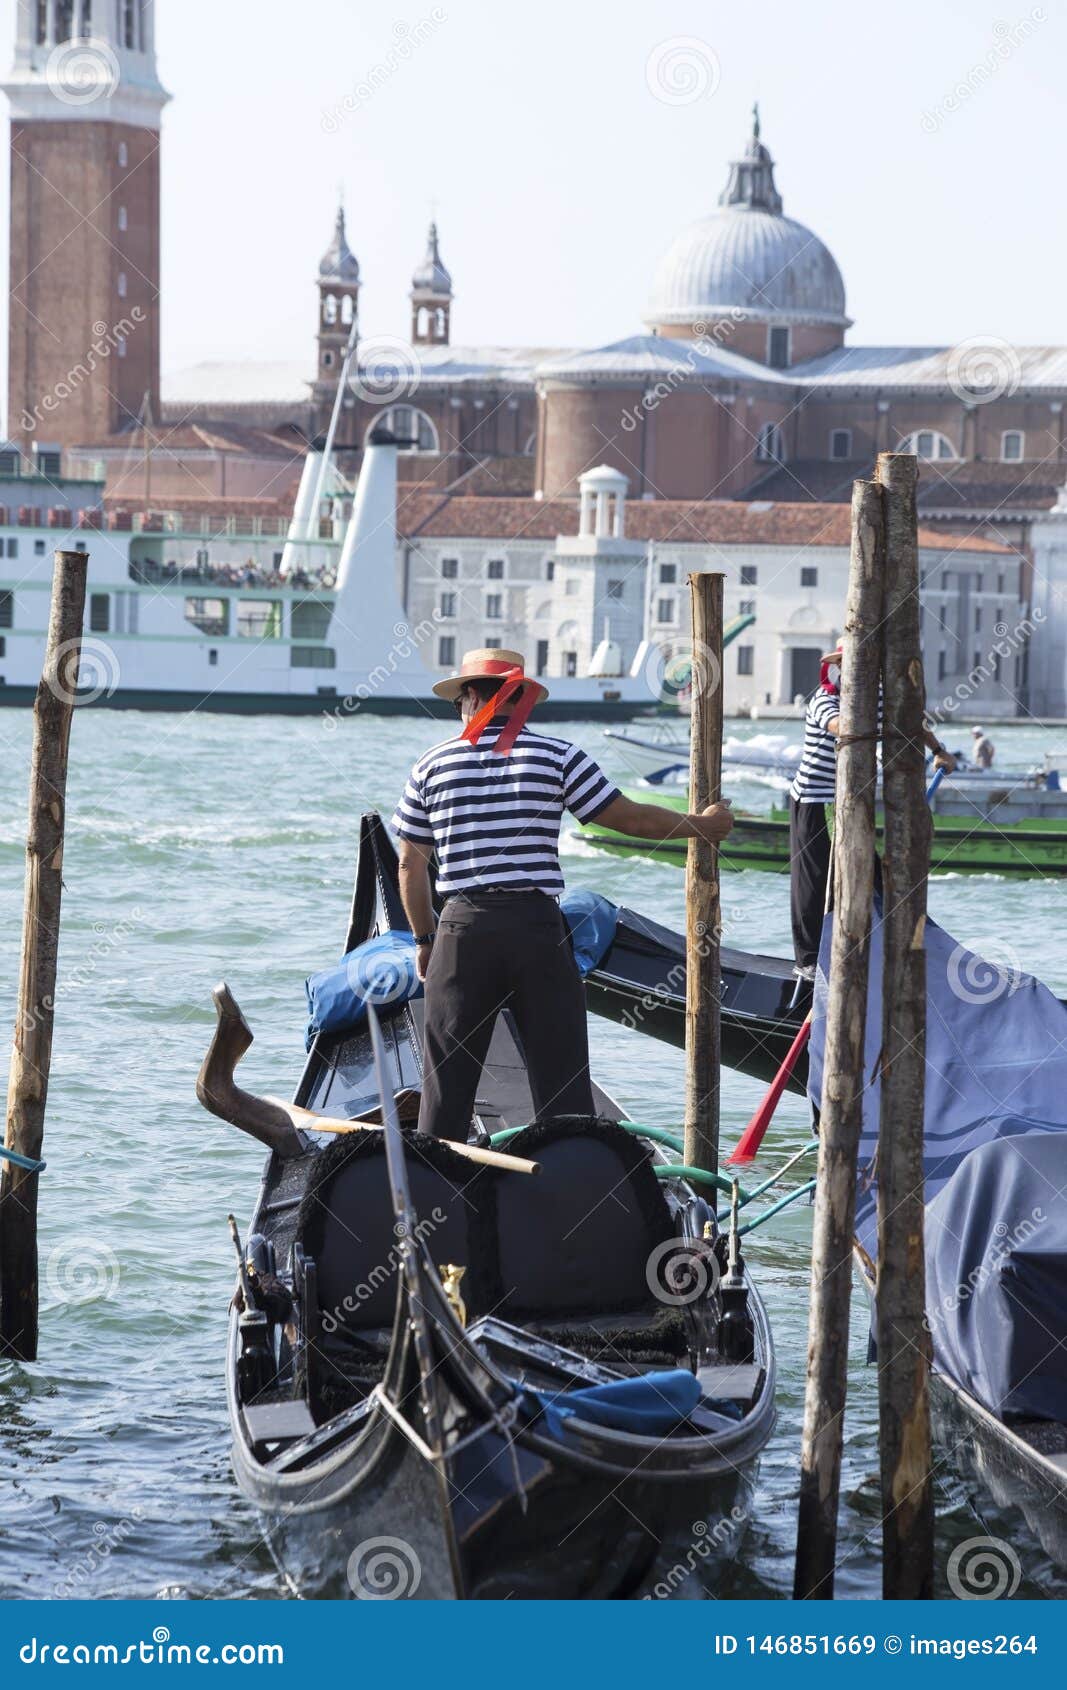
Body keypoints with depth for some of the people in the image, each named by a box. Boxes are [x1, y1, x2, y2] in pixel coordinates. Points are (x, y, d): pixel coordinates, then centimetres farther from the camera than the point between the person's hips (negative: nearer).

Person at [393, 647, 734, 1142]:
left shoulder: (432, 765, 6)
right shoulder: (557, 756, 0)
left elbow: (411, 865, 9)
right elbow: (630, 817, 2)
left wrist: (425, 940, 20)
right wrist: (702, 825, 17)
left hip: (464, 929, 1)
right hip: (536, 927, -1)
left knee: (447, 1081, 8)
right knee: (563, 1081, 5)